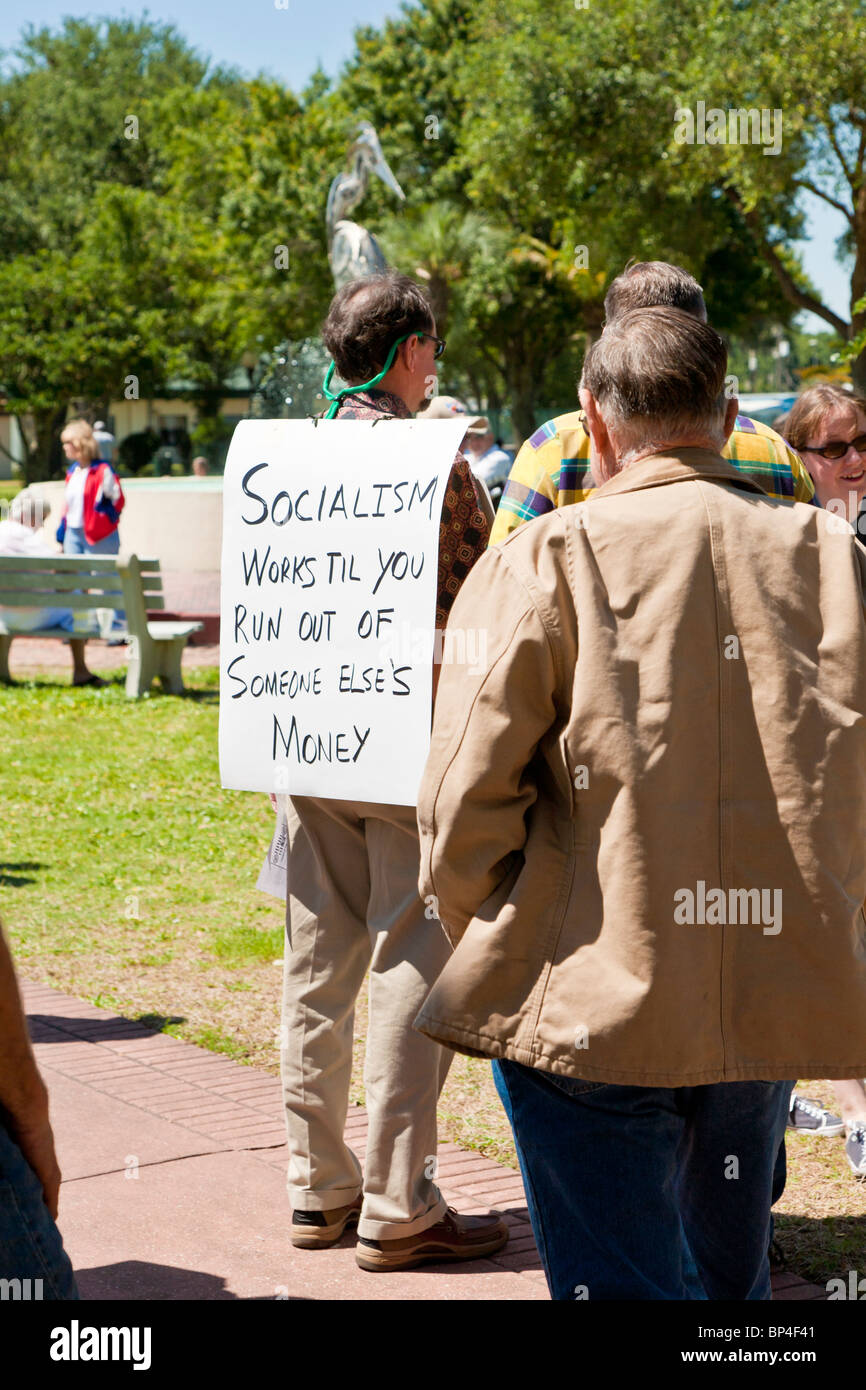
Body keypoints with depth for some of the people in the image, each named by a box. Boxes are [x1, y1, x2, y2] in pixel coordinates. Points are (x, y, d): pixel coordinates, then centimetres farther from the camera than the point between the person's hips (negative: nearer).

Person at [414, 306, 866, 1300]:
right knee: (732, 1269, 22)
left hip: (593, 1003, -4)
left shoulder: (548, 560, -8)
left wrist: (490, 948, 5)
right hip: (779, 1002, 5)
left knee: (617, 1279, 2)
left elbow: (465, 797, -11)